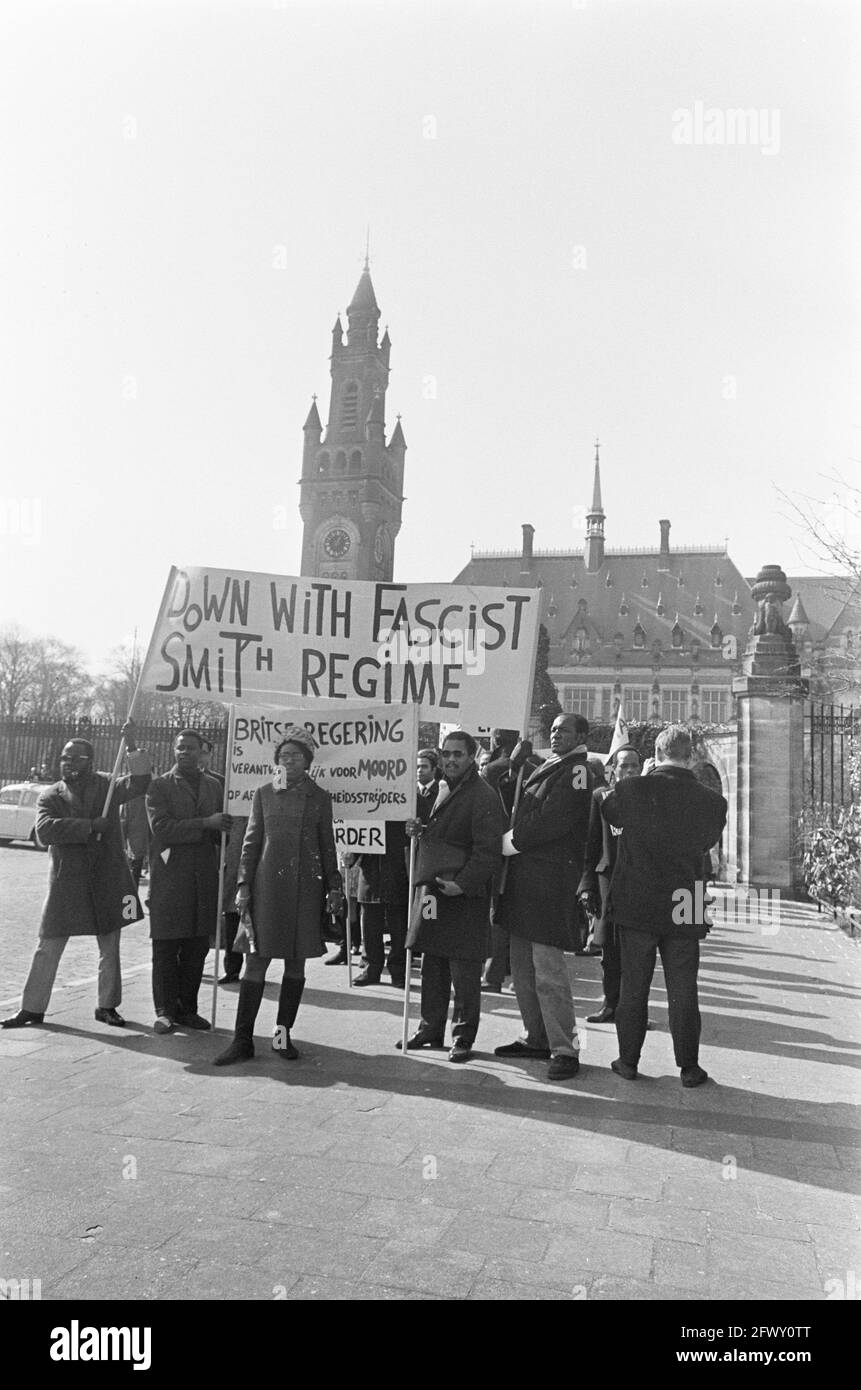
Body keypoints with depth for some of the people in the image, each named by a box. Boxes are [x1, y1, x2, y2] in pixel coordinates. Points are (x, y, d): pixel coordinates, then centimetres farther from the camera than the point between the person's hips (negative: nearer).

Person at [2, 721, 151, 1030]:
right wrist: (90, 827, -20)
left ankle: (107, 1006, 23)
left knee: (110, 948, 10)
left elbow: (138, 784, -14)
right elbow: (45, 830, -16)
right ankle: (32, 1008, 17)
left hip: (107, 882, 1)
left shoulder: (106, 785, 4)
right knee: (48, 948, 4)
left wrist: (132, 746, -25)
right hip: (66, 883, -1)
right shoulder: (50, 796, 2)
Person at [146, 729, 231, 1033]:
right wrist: (205, 823, -18)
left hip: (204, 876, 4)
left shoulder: (213, 785, 14)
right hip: (169, 877, -4)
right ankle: (165, 1011, 13)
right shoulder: (159, 786, -1)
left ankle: (187, 1008, 20)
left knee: (197, 948, 8)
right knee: (166, 948, 2)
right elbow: (161, 828, -13)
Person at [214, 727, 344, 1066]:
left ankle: (283, 1035, 19)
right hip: (267, 886, -1)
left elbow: (327, 847, 10)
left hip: (306, 890, 1)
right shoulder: (264, 794, 6)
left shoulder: (319, 798, 6)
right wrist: (243, 885, 0)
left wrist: (334, 887, 5)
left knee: (296, 964, 7)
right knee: (256, 962, -2)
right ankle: (243, 1040, 5)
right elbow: (251, 843, 7)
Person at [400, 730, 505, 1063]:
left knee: (464, 973, 1)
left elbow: (488, 851, -17)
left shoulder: (483, 796, -12)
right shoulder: (444, 790, 15)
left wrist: (462, 883, -23)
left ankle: (464, 1038, 13)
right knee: (432, 966, 16)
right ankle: (431, 1029, 28)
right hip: (432, 891, 8)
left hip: (464, 896, -8)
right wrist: (420, 831, 7)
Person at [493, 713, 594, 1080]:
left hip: (551, 879, -9)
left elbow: (551, 822, -17)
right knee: (522, 968, 15)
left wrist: (511, 842, -9)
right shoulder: (543, 769, 18)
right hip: (523, 876, 9)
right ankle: (536, 1037, 27)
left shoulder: (576, 772, -9)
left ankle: (565, 1048, 4)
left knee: (548, 971, -7)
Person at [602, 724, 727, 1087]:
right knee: (683, 992, 11)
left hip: (636, 904, 0)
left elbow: (609, 814, 8)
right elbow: (707, 842, 7)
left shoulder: (629, 789, -13)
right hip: (685, 908, 1)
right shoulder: (712, 801, -9)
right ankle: (688, 1067, 20)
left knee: (633, 988, 12)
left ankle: (628, 1061, 22)